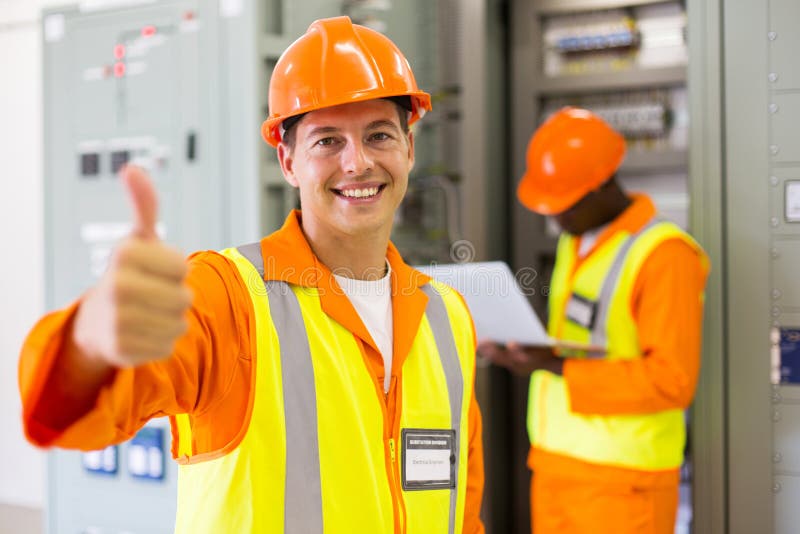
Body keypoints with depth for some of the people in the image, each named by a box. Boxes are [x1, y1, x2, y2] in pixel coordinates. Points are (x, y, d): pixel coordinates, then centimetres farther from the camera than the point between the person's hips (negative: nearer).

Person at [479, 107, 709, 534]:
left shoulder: (664, 255, -14)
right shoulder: (576, 242, 13)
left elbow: (673, 381, -19)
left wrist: (558, 367, -23)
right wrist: (520, 348, 1)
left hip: (621, 479, -8)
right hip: (554, 466, 8)